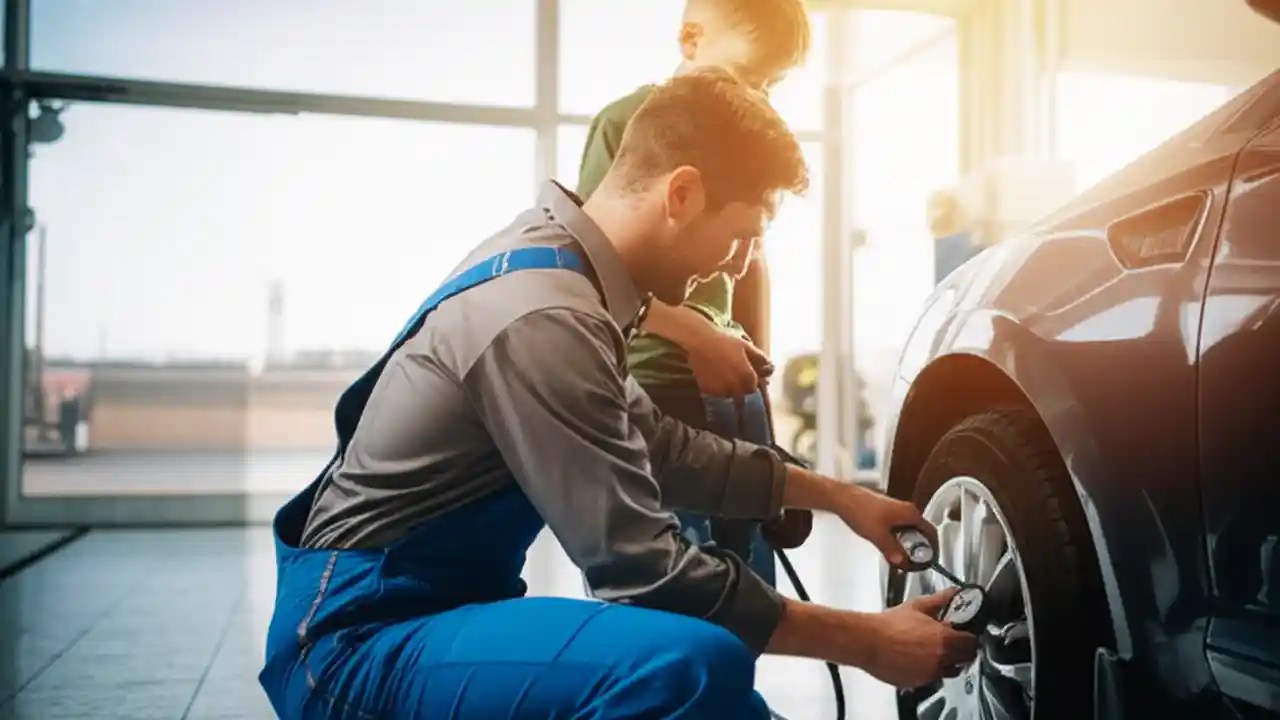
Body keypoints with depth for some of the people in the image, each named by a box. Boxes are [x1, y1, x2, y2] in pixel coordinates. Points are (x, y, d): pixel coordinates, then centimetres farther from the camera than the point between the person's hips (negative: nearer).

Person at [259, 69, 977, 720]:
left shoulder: (545, 257, 5)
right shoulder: (542, 317, -26)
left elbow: (657, 450, 16)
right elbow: (644, 570, -24)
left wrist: (838, 495, 16)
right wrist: (865, 641, -14)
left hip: (438, 610, 9)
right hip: (357, 642, -9)